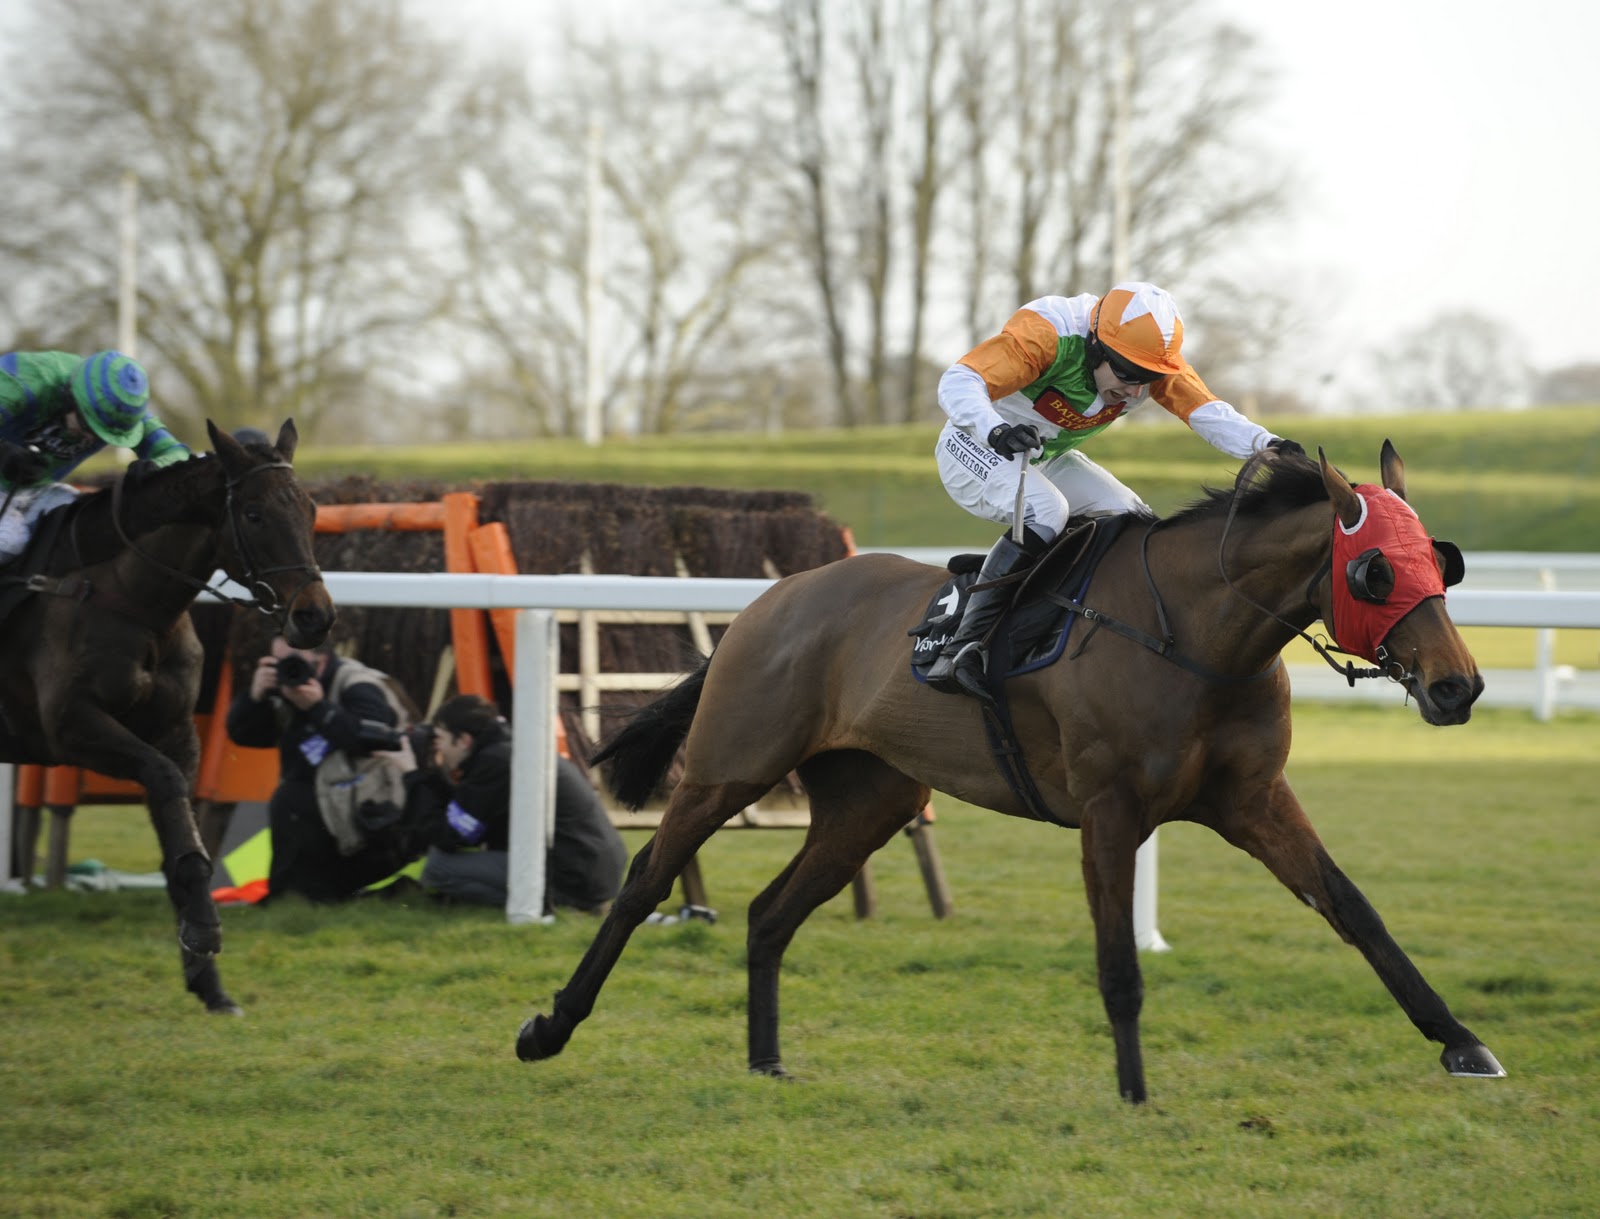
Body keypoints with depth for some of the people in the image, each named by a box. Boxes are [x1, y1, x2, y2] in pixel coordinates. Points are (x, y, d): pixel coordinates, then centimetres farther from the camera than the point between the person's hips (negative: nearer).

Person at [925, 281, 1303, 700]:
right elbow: (958, 382, -41)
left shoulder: (1153, 356, -15)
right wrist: (994, 430, -60)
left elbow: (1205, 409, -20)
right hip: (976, 450, -7)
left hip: (1048, 459, 7)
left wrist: (1264, 444, -38)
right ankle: (962, 647, -36)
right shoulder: (1045, 334, -33)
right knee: (1044, 512, -33)